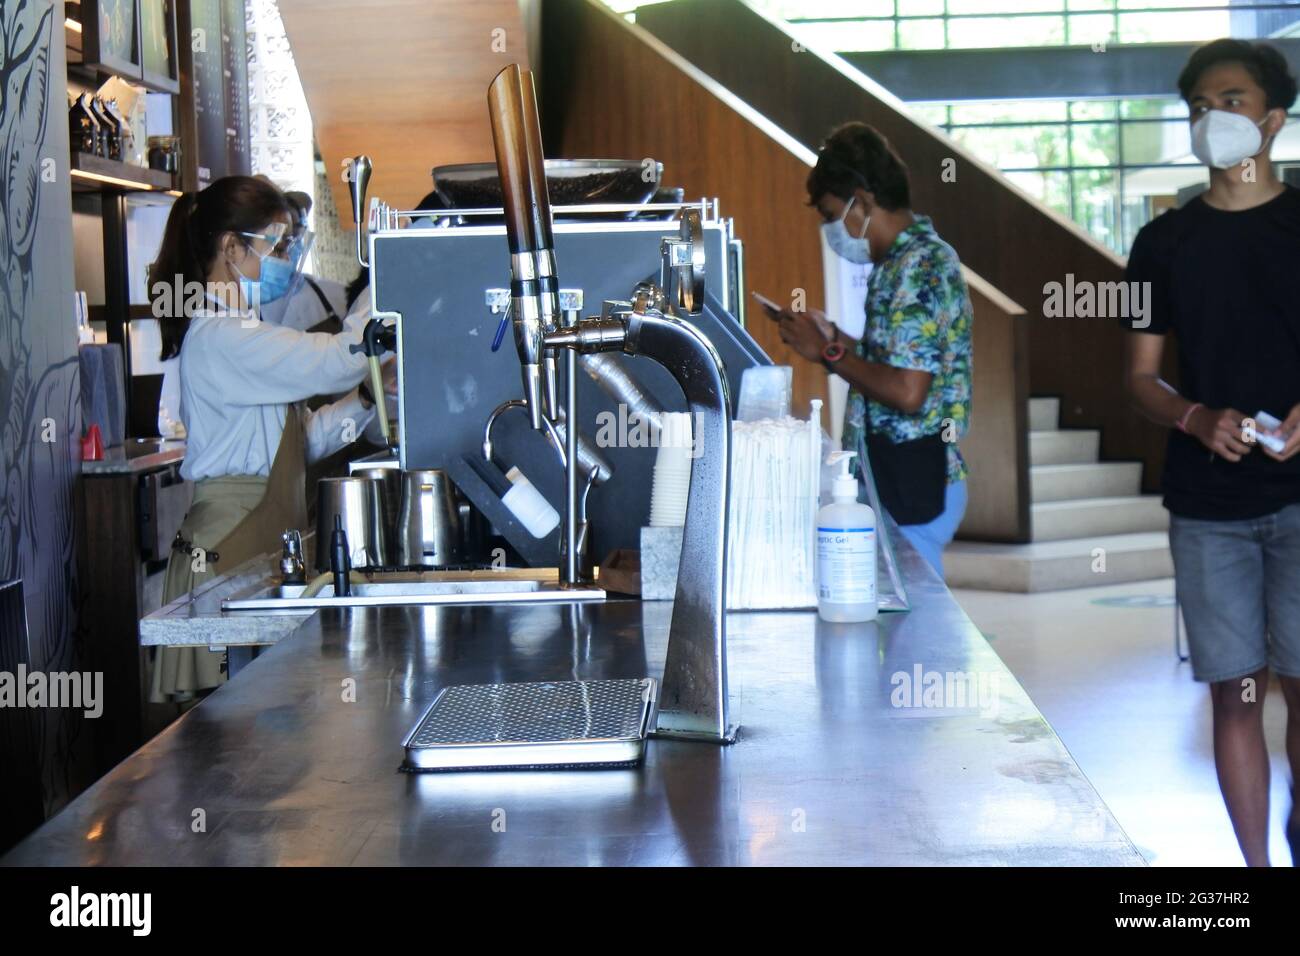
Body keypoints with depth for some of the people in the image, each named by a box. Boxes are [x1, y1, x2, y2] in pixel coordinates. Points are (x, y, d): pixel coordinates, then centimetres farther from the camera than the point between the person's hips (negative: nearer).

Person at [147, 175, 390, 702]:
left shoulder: (243, 332, 19)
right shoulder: (218, 337, -14)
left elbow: (303, 439, 20)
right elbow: (333, 360, -24)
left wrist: (364, 398, 5)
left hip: (268, 547, 10)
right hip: (232, 547, -10)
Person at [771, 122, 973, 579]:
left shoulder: (919, 268, -17)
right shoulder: (904, 261, 13)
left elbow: (908, 392, -24)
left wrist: (828, 353, -14)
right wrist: (837, 339, 12)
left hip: (910, 482, -10)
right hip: (893, 472, 10)